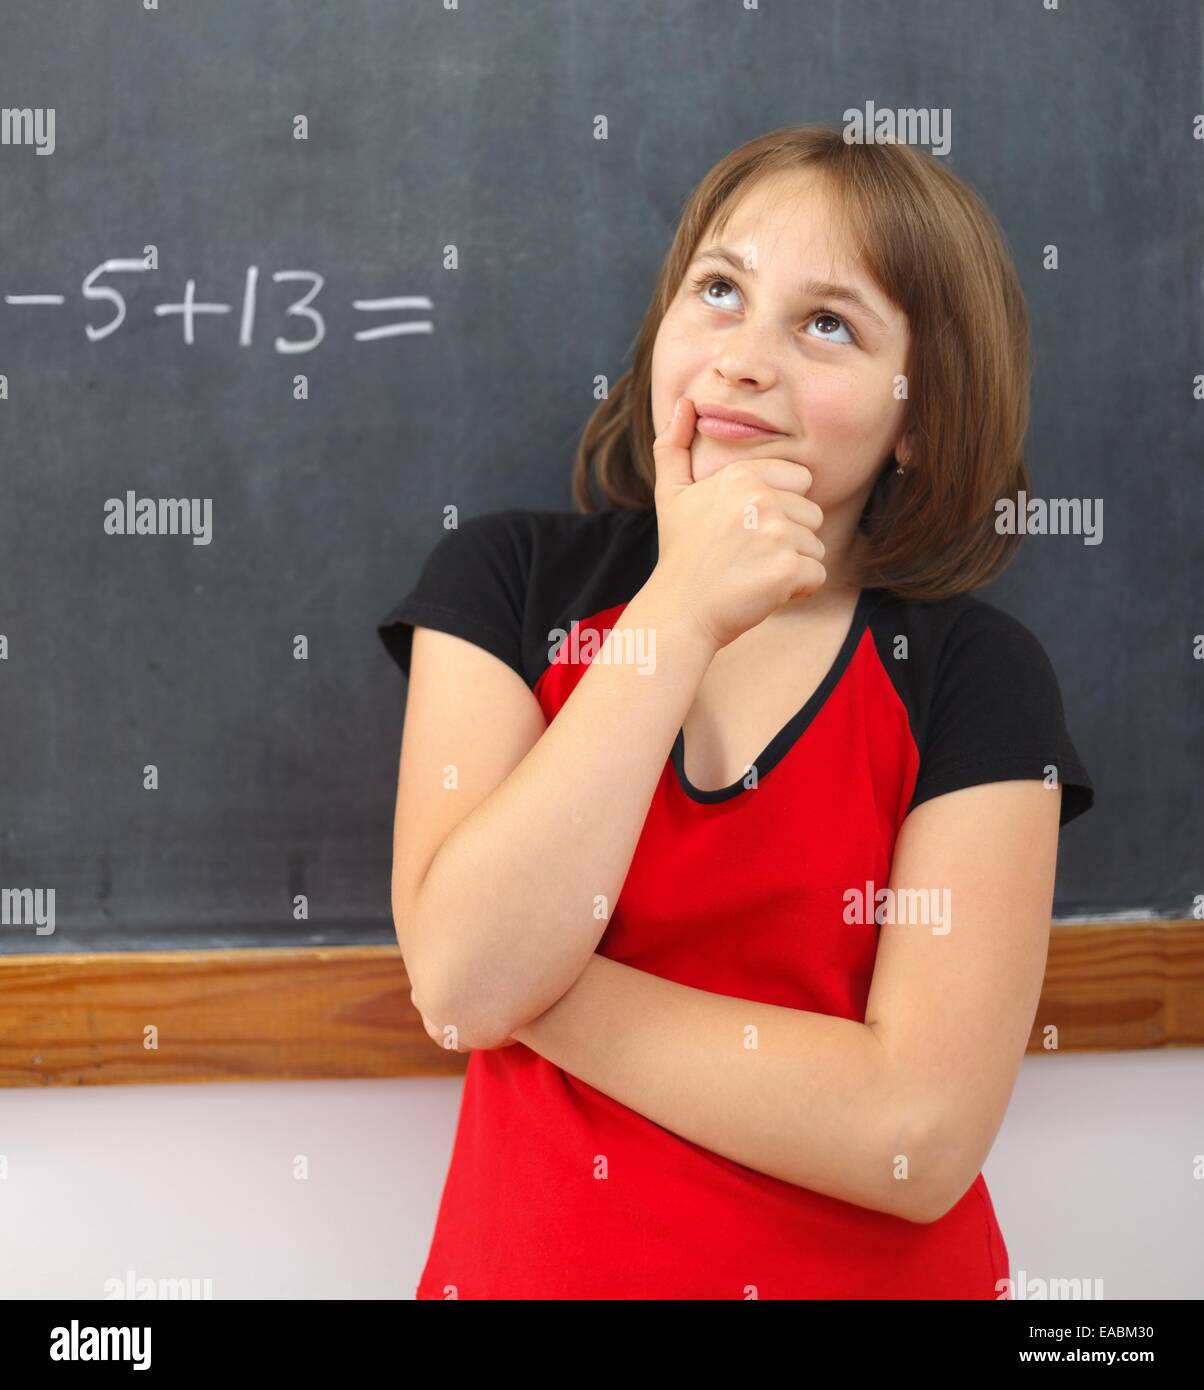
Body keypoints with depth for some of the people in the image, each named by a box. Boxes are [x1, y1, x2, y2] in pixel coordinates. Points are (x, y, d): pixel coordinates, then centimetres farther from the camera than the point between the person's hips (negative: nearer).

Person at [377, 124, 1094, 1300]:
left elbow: (922, 1136, -20)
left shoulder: (980, 678, -11)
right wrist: (679, 615, -22)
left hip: (869, 1269, -1)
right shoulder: (505, 577, -7)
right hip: (530, 1256, 1)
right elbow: (460, 977, -19)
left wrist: (532, 986, -18)